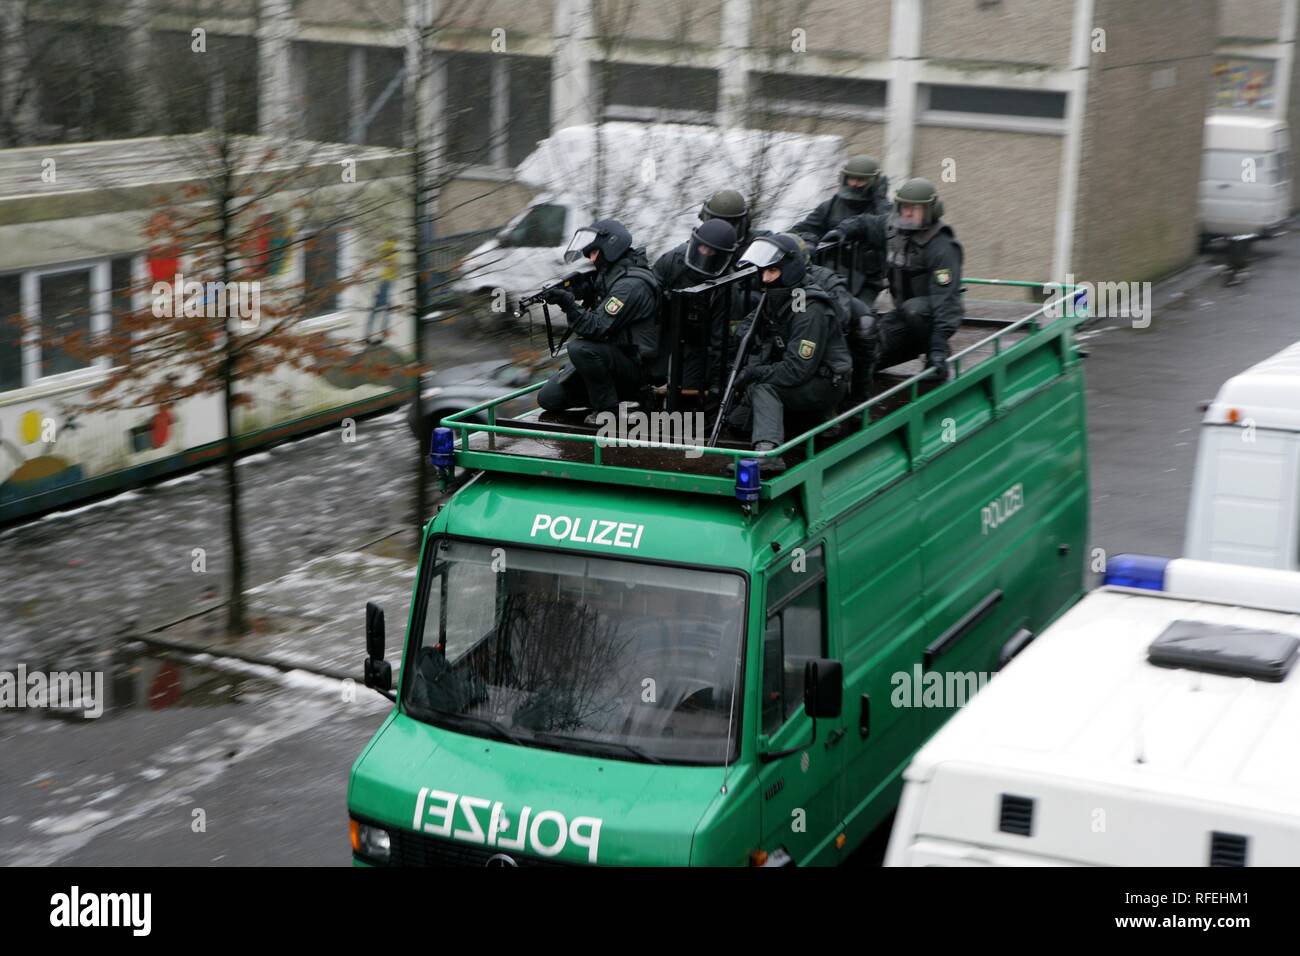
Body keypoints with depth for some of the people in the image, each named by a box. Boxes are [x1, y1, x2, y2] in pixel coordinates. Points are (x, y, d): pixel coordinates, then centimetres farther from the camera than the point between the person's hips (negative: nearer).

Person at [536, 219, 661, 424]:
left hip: (634, 367, -10)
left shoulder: (630, 284, -21)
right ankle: (626, 395, 8)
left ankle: (608, 409, -16)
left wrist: (569, 304, -33)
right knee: (548, 398, 3)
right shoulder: (610, 275, 10)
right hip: (611, 356, 10)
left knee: (580, 348, -34)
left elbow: (598, 328, -26)